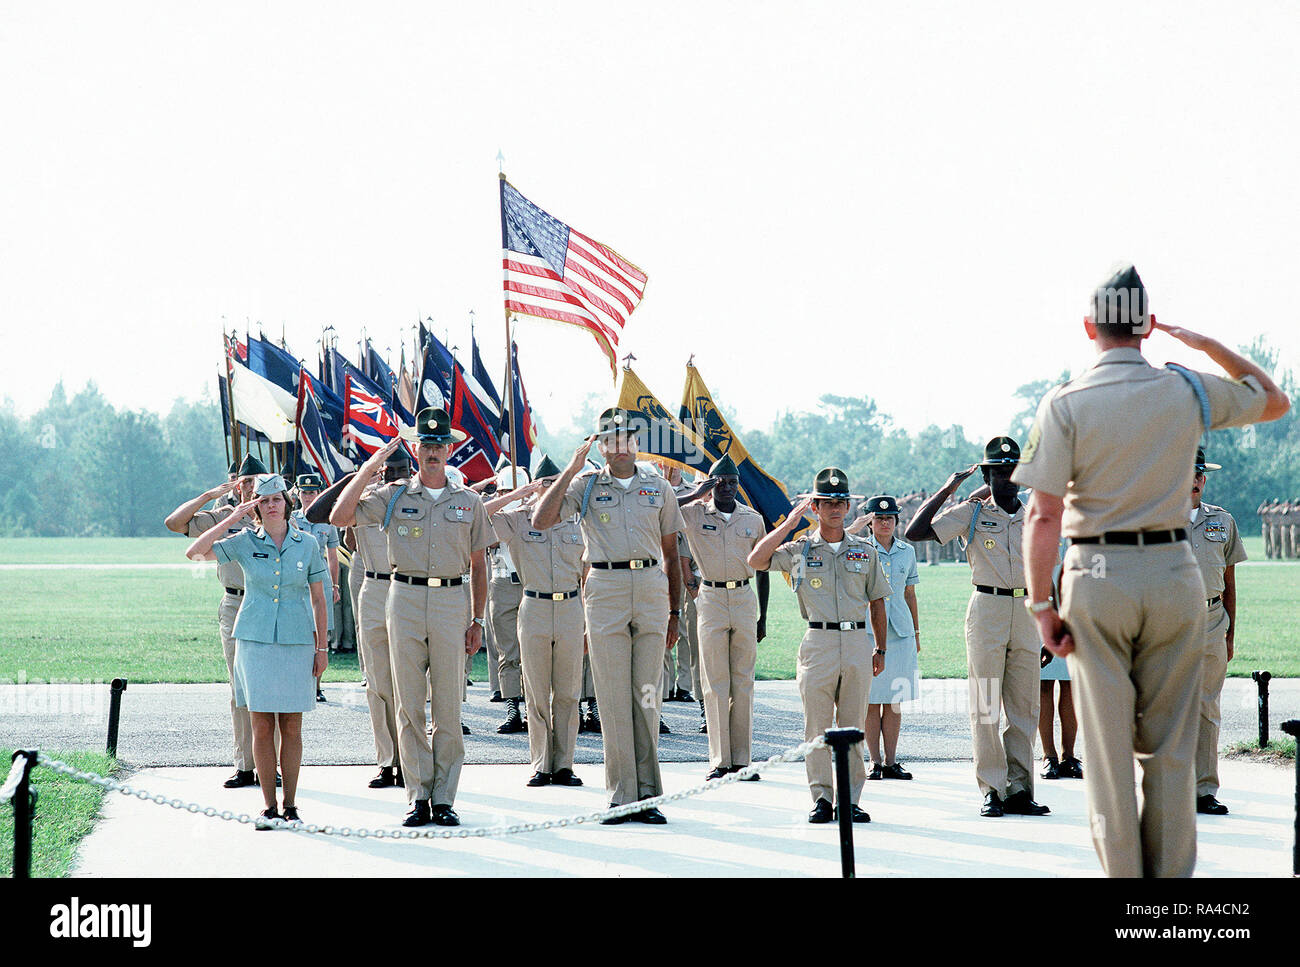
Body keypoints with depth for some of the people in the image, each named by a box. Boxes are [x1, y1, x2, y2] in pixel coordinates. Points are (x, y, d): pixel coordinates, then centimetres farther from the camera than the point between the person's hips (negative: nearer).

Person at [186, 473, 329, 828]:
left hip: (296, 642, 0)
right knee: (262, 726, -1)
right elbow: (195, 552, -7)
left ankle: (291, 805, 9)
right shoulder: (245, 542, 3)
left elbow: (318, 599, 8)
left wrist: (322, 647, 4)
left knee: (291, 727, 1)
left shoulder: (307, 544, 4)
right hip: (255, 640, 0)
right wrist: (232, 518, -8)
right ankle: (269, 806, 6)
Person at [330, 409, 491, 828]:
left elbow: (478, 565, 11)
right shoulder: (393, 496, 7)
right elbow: (339, 517, -5)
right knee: (409, 704, 0)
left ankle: (444, 798, 5)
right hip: (405, 598, 0)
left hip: (452, 600, 0)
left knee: (448, 706, 0)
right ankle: (418, 796, 5)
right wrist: (369, 466, -6)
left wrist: (477, 620, 5)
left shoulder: (469, 501, 9)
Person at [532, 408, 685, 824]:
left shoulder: (657, 486, 12)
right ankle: (621, 796, 0)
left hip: (651, 587, 2)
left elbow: (671, 552, 16)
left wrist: (674, 612, 11)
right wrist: (571, 470, -9)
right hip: (606, 588, -2)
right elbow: (540, 521, -9)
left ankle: (647, 794, 5)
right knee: (613, 696, -3)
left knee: (646, 695, 1)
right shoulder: (586, 485, 6)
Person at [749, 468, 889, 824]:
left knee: (852, 725, 3)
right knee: (817, 726, -2)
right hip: (819, 642, -2)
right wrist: (791, 522, -6)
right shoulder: (799, 550, 7)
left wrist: (881, 648, 12)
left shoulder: (864, 551, 13)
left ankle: (850, 800, 6)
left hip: (857, 640, 2)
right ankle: (821, 798, 4)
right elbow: (756, 560, -8)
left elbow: (877, 601, 17)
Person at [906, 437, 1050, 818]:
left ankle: (1019, 789, 8)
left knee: (1024, 708, 3)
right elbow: (915, 532, -9)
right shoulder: (971, 513, 2)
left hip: (1027, 612, 4)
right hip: (987, 608, -3)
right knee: (986, 706, -5)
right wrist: (947, 490, -7)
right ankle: (992, 790, -1)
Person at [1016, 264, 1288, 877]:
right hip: (1175, 576, 2)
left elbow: (1045, 513, -12)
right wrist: (1208, 345, 21)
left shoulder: (1064, 405, -7)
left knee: (1108, 745, 5)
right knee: (1171, 746, 9)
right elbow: (1275, 401, 20)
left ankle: (1123, 876, 7)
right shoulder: (1190, 392, 1)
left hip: (1097, 579, -2)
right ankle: (1173, 874, 9)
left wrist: (1041, 604, -6)